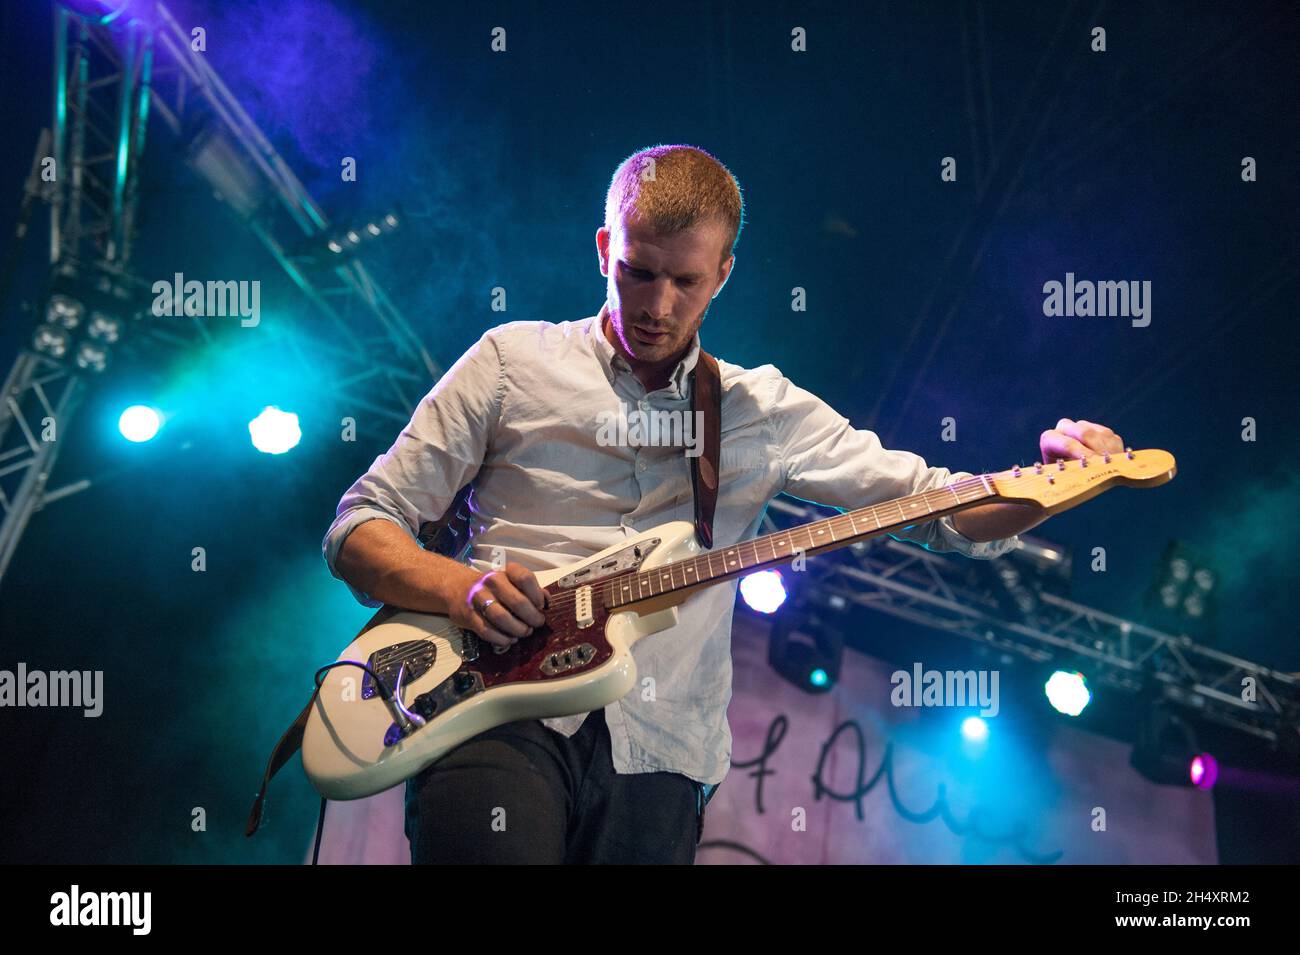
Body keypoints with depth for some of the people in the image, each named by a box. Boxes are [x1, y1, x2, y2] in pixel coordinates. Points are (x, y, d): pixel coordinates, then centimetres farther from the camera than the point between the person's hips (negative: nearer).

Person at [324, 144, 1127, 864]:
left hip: (654, 754, 3)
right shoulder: (514, 361, 10)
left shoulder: (765, 412, 16)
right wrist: (461, 589, -11)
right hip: (498, 718, -3)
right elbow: (361, 527, 9)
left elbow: (940, 506, 13)